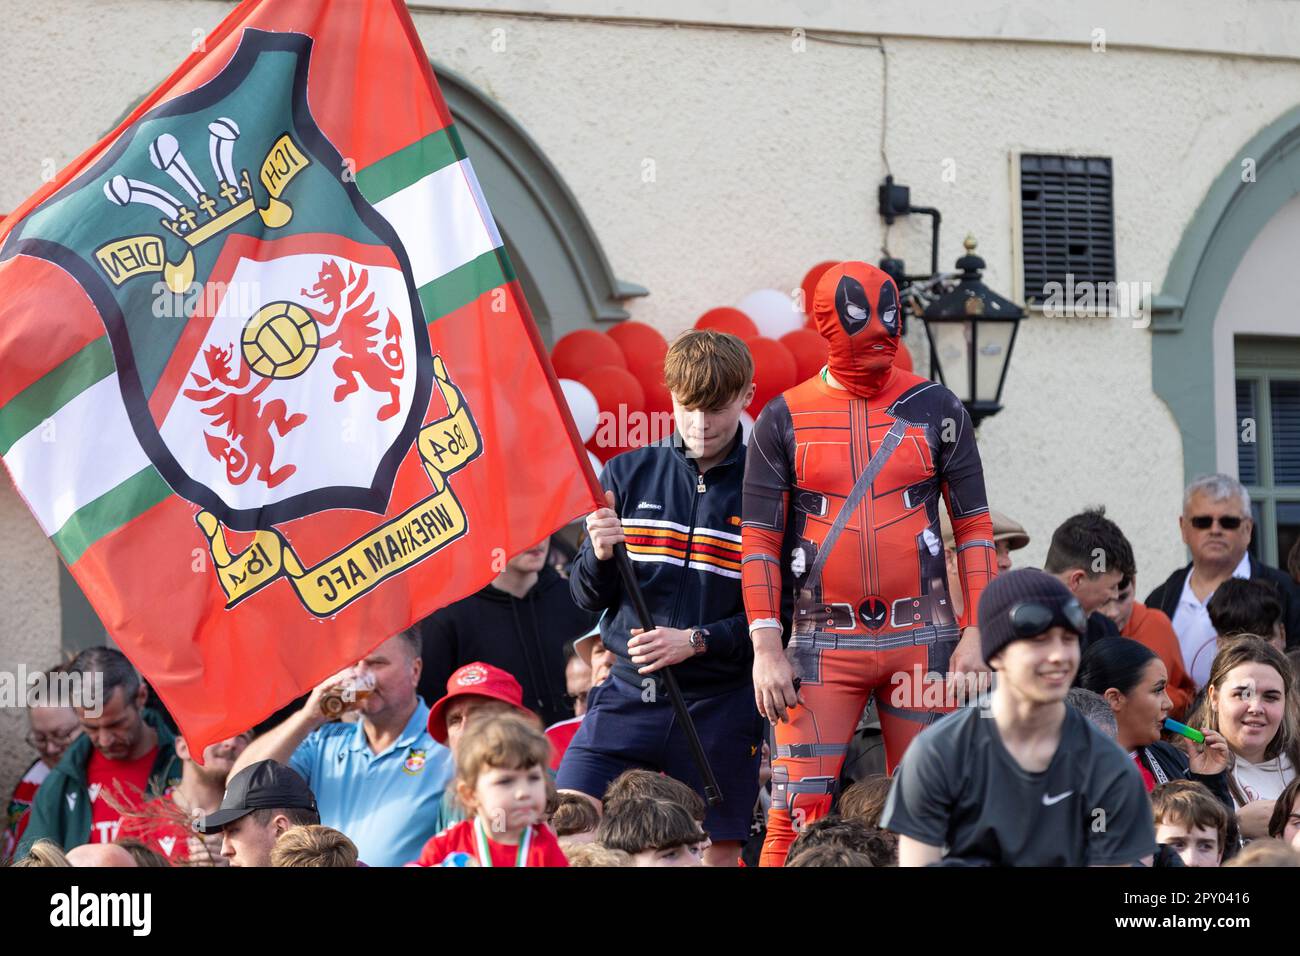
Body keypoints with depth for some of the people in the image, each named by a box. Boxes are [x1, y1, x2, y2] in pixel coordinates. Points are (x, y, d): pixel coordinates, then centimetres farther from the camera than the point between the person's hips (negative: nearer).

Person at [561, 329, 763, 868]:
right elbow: (588, 597, 8)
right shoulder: (627, 474, 6)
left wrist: (698, 640, -17)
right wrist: (600, 556, -14)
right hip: (628, 695, 2)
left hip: (720, 707, -2)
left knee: (716, 857, 3)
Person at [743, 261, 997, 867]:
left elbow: (974, 526, 7)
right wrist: (766, 649, -6)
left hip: (922, 637, 1)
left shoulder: (935, 409, 5)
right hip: (824, 641, -1)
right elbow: (760, 542, 3)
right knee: (798, 812, -10)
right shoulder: (784, 420, 3)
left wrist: (975, 634, -1)